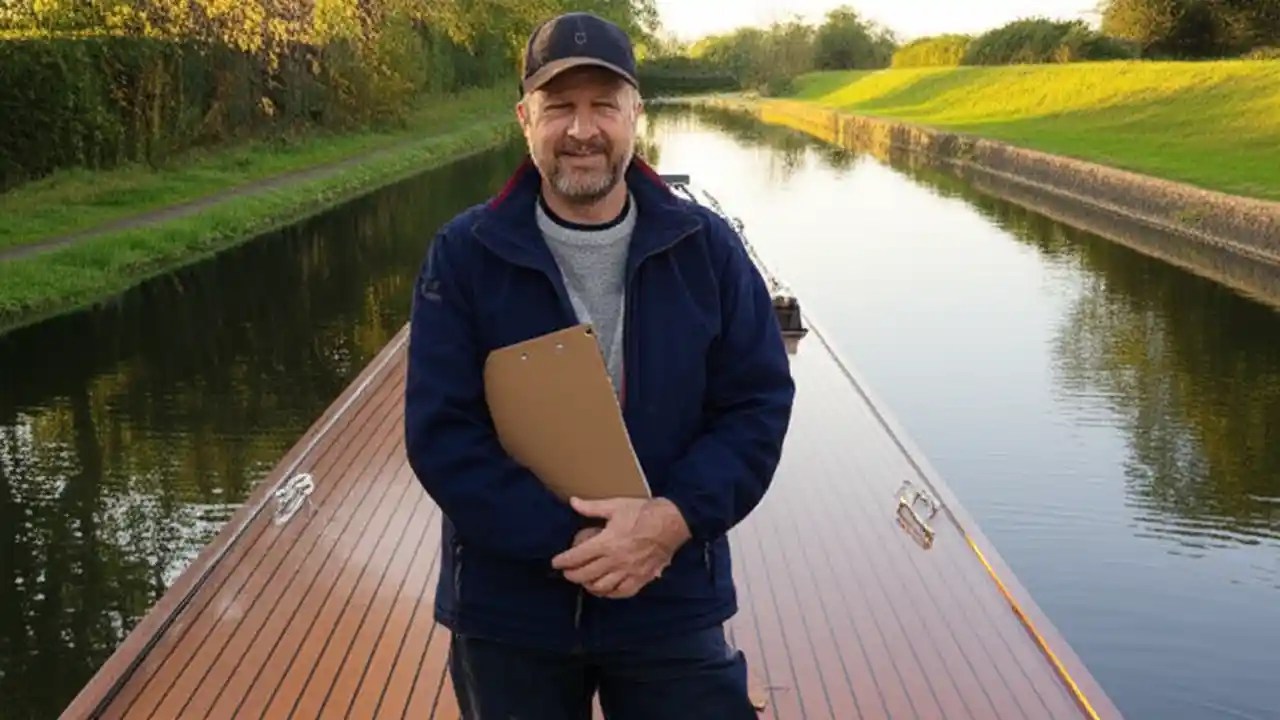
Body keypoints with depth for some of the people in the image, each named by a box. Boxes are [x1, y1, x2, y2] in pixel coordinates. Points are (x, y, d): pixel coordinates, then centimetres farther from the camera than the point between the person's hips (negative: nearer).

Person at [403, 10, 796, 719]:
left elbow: (758, 405, -2)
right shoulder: (463, 254, -7)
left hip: (671, 604, 1)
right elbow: (441, 434, -11)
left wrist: (673, 518, -18)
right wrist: (570, 540, -20)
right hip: (506, 608, 0)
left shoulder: (706, 247, -3)